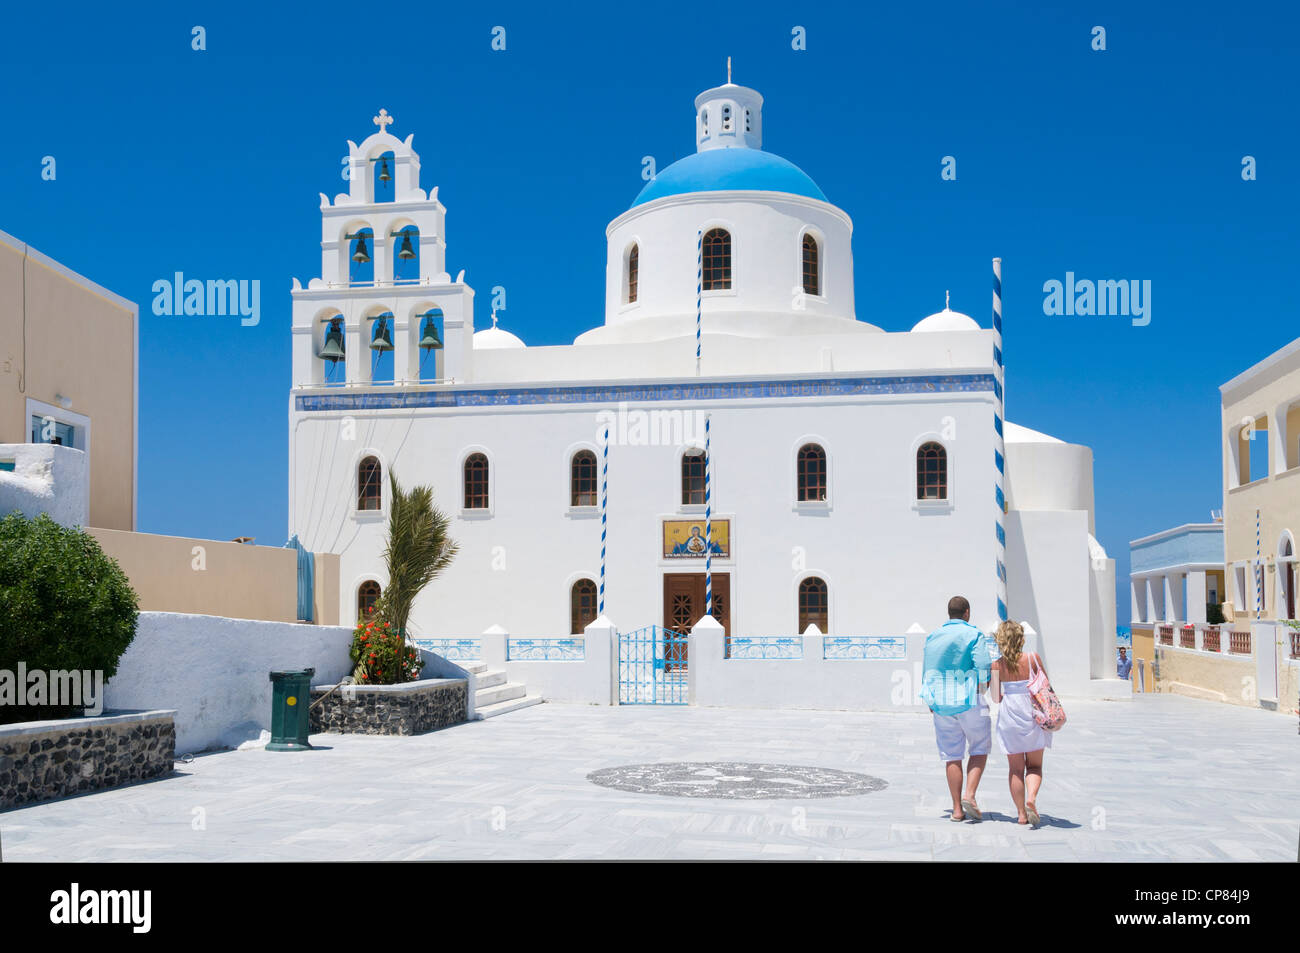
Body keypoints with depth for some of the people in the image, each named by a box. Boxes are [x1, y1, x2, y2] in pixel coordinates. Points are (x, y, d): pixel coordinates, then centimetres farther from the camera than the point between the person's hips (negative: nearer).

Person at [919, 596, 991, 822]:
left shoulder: (933, 636, 9)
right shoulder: (974, 635, -6)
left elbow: (927, 672, 11)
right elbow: (983, 669, -13)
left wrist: (930, 702, 19)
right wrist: (983, 689, 4)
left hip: (941, 703, 4)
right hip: (969, 701, -4)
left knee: (951, 755, 8)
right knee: (980, 749, 12)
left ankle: (957, 809, 8)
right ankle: (969, 794, -5)